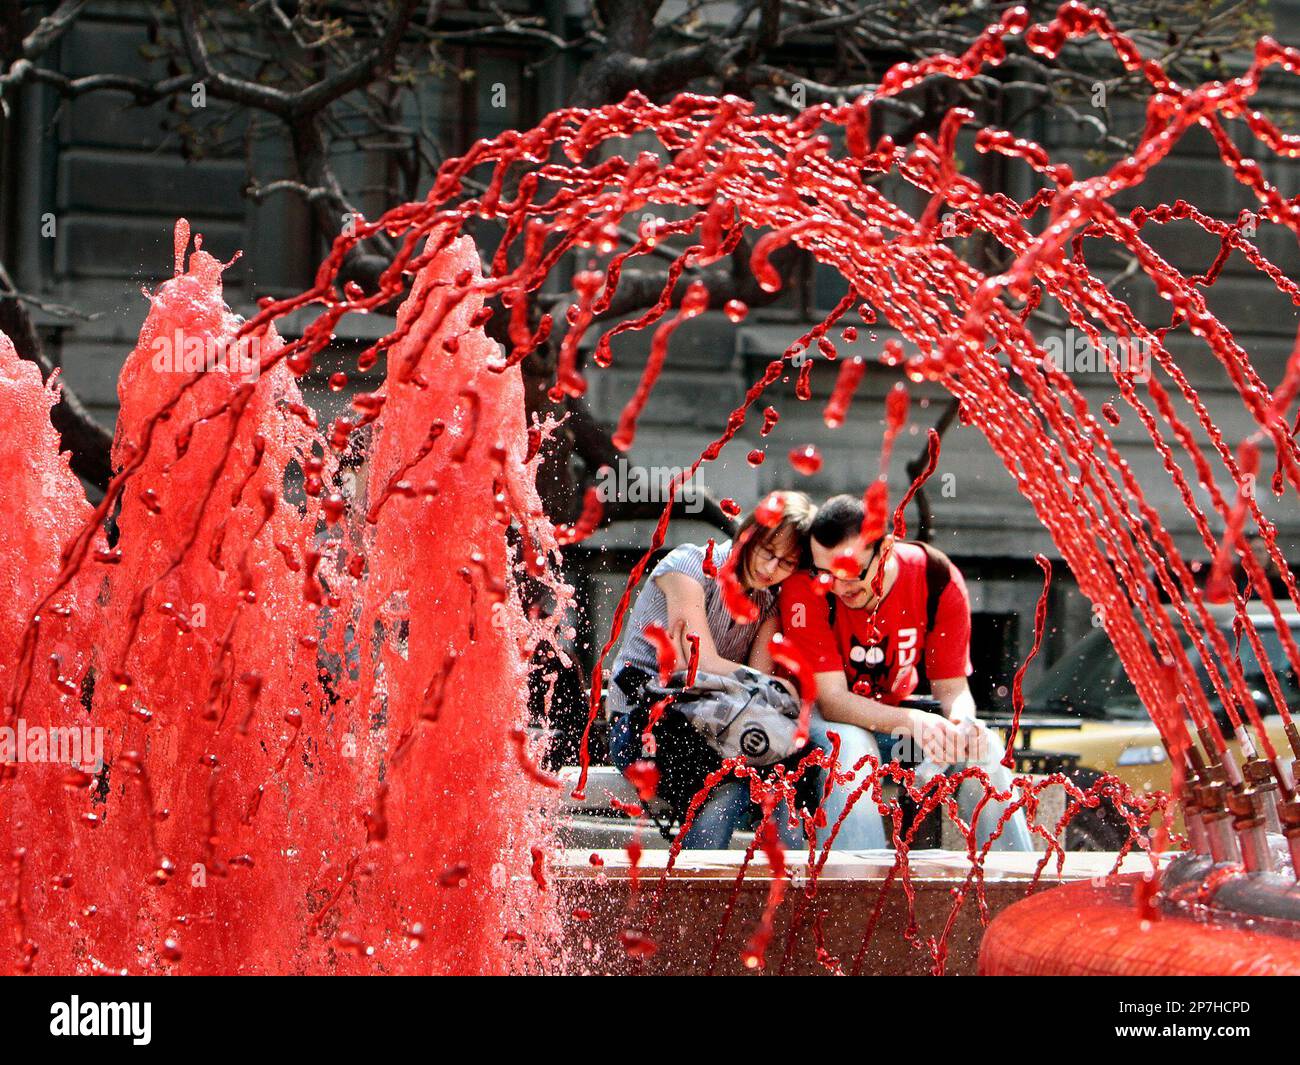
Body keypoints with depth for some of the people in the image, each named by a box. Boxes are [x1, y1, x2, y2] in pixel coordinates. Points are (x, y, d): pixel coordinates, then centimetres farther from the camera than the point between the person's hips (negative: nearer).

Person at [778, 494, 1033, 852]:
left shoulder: (937, 579, -17)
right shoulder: (806, 586, -27)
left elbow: (952, 685, -9)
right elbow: (831, 698, -28)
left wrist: (962, 721, -34)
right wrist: (910, 721, -44)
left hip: (891, 714, 3)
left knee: (982, 748, -20)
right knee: (851, 748, -36)